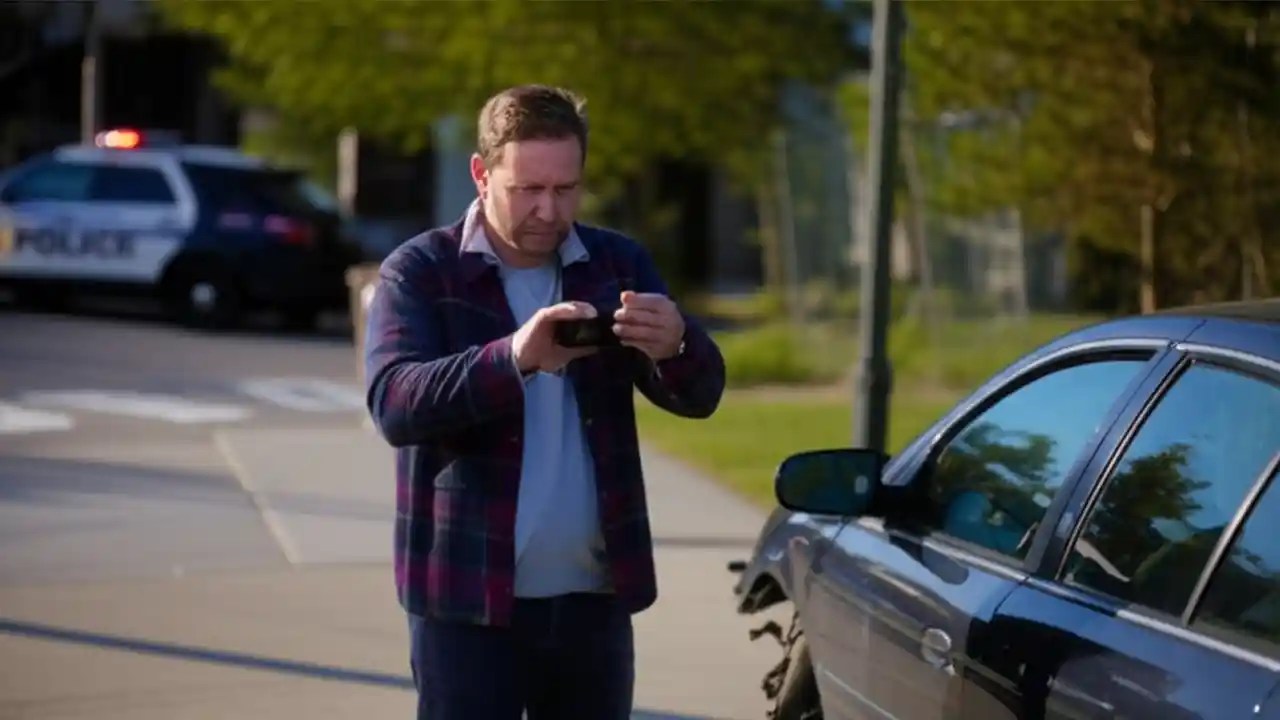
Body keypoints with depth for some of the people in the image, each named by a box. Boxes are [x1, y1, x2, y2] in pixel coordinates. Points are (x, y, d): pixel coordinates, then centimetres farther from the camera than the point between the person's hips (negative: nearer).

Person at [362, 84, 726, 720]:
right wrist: (513, 358, -34)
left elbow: (699, 395, -1)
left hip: (593, 598, 4)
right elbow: (393, 404, -18)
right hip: (469, 598, -3)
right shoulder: (419, 272, -3)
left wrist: (675, 346, -25)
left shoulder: (618, 265, 8)